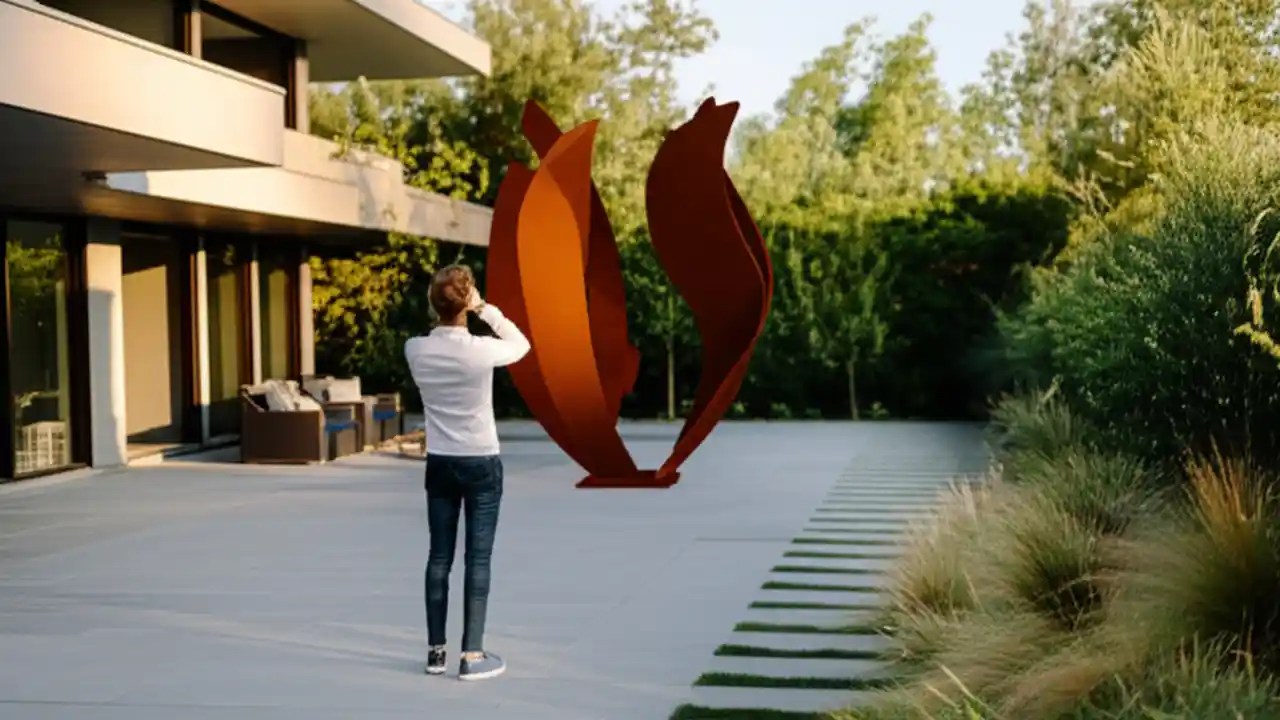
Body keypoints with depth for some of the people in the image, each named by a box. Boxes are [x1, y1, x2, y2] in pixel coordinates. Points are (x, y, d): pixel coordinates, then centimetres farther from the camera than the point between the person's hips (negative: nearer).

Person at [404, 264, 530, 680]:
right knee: (478, 558, 1)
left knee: (439, 557, 10)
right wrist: (484, 309, 3)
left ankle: (436, 651, 17)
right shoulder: (482, 350, -17)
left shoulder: (415, 350, -7)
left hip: (439, 463, 4)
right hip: (481, 463, -4)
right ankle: (472, 655, 3)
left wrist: (448, 311, 6)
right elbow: (521, 345, 5)